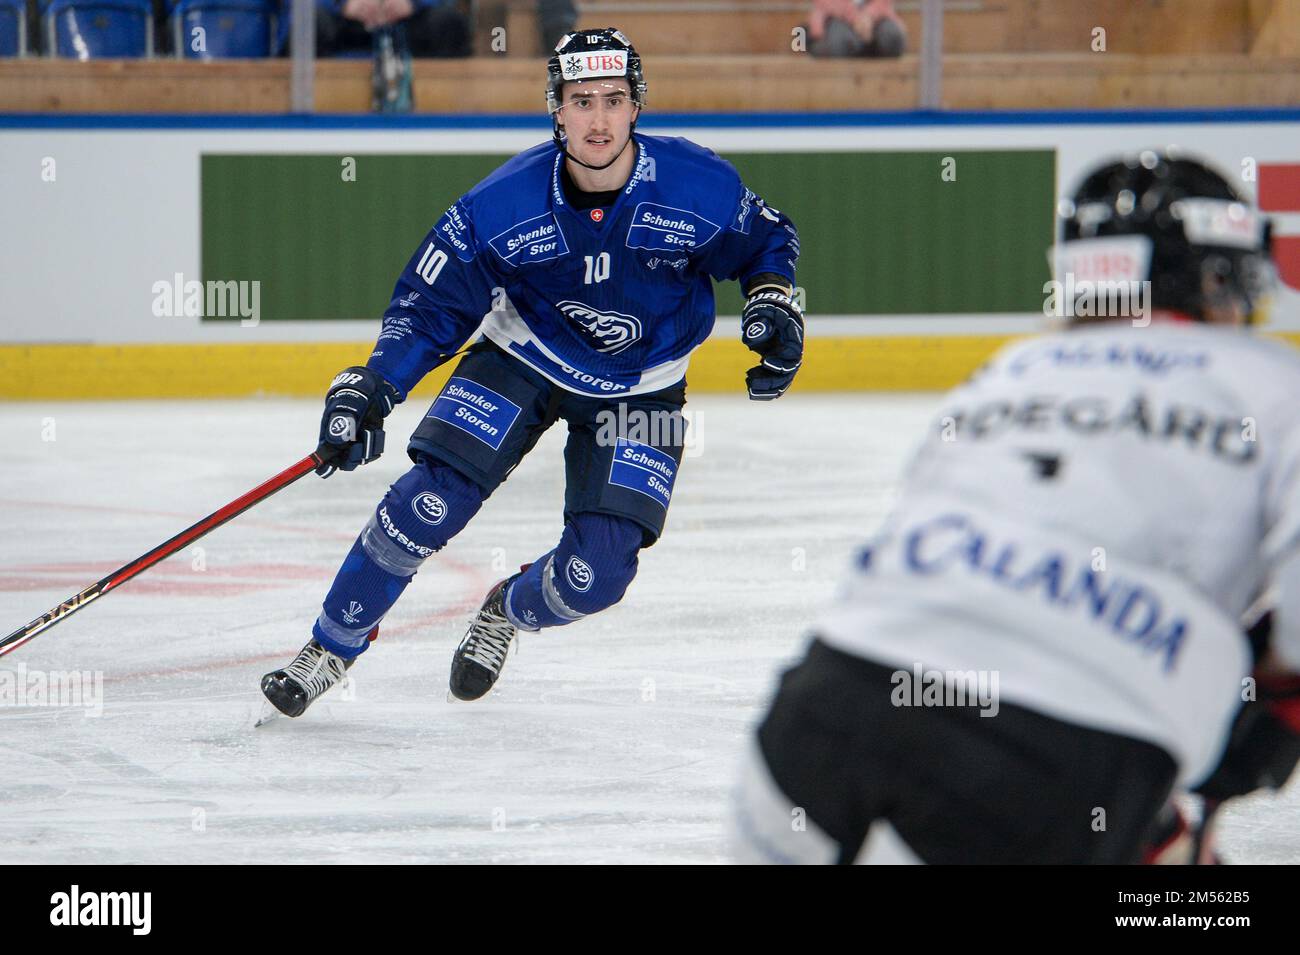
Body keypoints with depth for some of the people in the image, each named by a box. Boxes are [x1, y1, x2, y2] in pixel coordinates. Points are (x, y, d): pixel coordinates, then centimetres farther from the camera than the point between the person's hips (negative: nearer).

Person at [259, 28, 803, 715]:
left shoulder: (702, 187, -22)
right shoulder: (502, 204, -22)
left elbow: (765, 240, 0)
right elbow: (432, 302, -15)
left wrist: (774, 302, -18)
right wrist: (372, 388, -27)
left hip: (637, 390, 0)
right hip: (521, 362, 0)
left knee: (598, 569, -11)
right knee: (428, 501, -18)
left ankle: (505, 613, 25)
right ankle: (329, 651, 2)